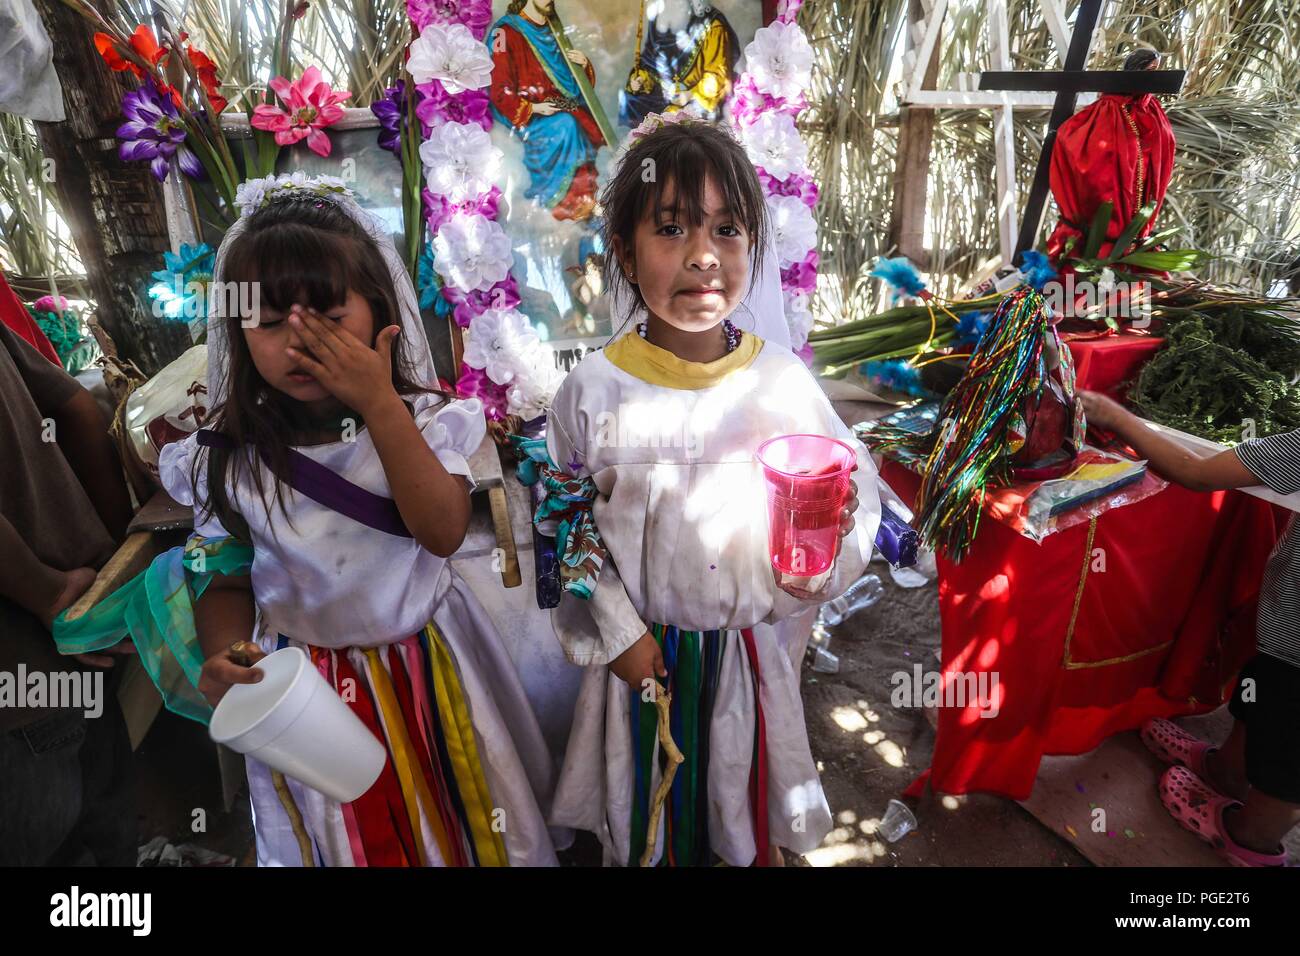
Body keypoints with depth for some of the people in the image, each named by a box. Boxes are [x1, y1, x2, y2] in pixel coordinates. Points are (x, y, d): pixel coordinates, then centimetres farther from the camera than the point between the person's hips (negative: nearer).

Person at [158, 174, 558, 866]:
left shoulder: (418, 420, -13)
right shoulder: (227, 459, -8)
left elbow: (443, 531, -27)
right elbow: (228, 583, 0)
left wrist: (380, 405, -31)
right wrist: (221, 657, -21)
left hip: (427, 669, -1)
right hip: (302, 685, 2)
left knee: (453, 823, 19)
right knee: (342, 837, 22)